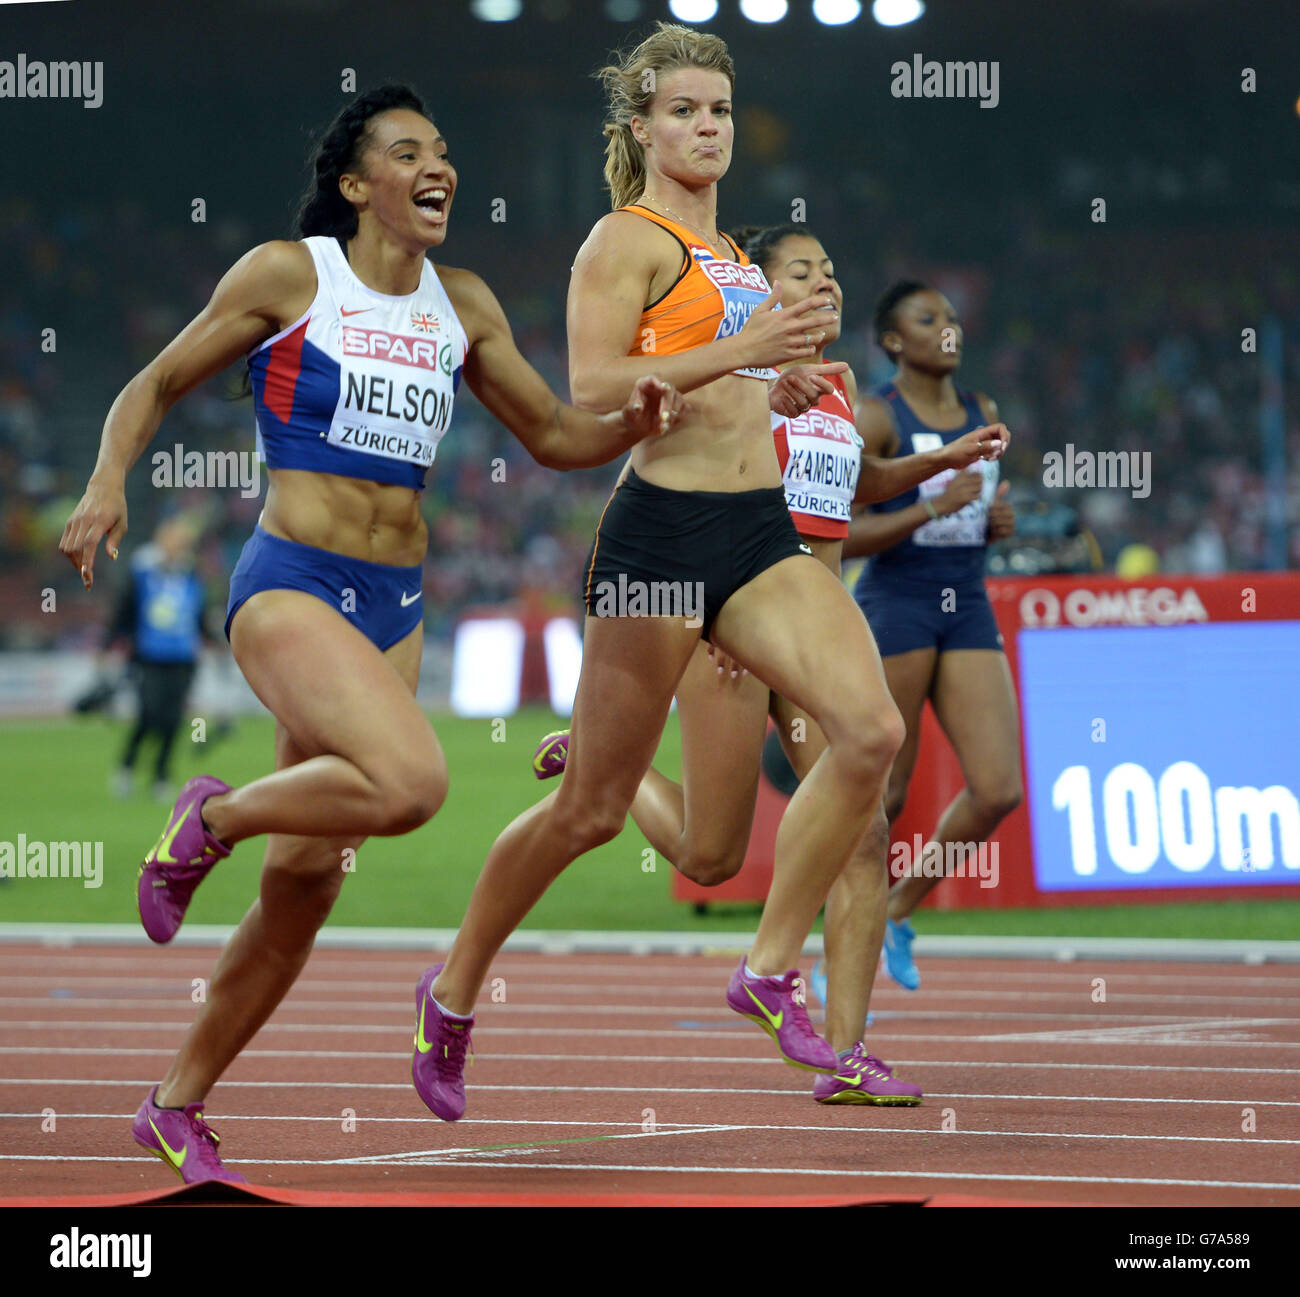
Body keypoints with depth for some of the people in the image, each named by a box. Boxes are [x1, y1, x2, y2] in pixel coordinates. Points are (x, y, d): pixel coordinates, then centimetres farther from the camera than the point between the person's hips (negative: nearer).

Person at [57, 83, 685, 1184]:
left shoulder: (462, 307, 10)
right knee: (412, 781, -31)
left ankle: (179, 1105, 19)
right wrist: (109, 482, -15)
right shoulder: (287, 275, -4)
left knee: (306, 885, 6)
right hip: (291, 585, -6)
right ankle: (212, 820, -5)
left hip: (395, 606, 6)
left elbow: (552, 435, 18)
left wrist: (632, 424, -3)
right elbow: (157, 387, 2)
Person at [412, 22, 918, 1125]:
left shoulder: (735, 254, 20)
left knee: (871, 728, -16)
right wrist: (738, 353, -23)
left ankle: (773, 969, -5)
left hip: (761, 533, 7)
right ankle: (455, 989, 22)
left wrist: (790, 383, 11)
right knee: (594, 808, 2)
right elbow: (594, 390, -17)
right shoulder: (625, 241, -4)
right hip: (662, 532, -7)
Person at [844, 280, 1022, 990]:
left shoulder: (982, 413, 12)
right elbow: (836, 536, -13)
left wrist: (1001, 520, 2)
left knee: (999, 791, -7)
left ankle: (900, 908, 15)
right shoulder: (875, 418, -7)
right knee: (883, 795, -1)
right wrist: (931, 508, -22)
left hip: (967, 611, 5)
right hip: (895, 610, -5)